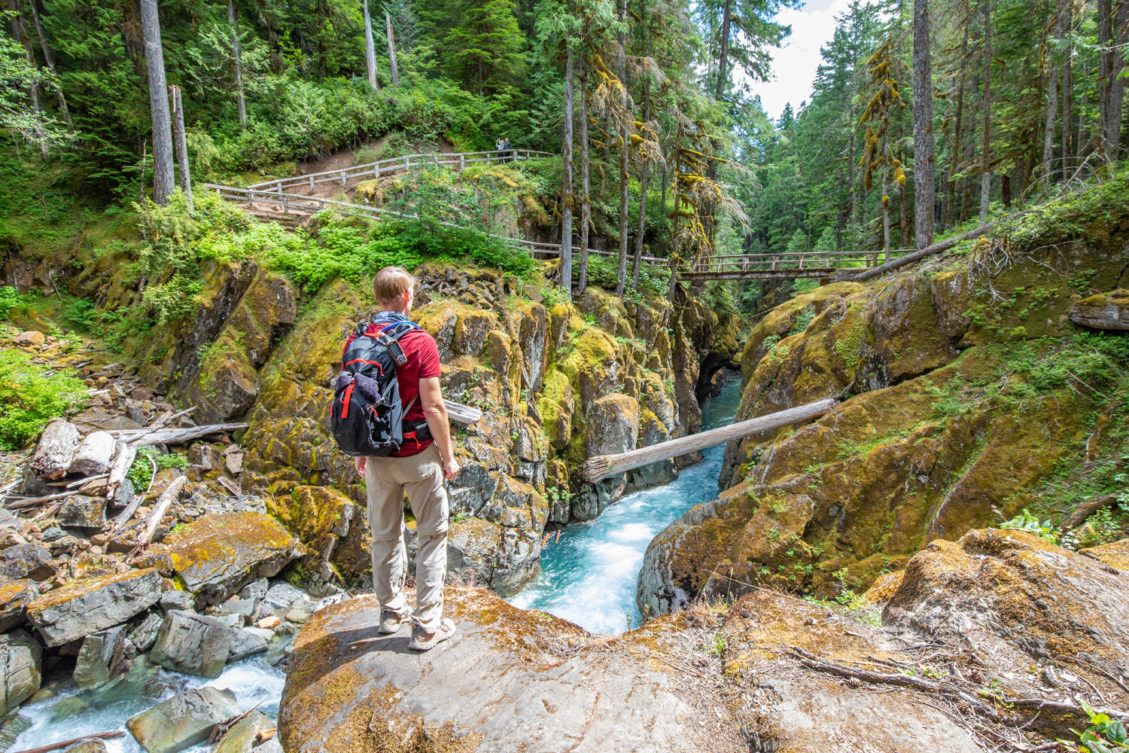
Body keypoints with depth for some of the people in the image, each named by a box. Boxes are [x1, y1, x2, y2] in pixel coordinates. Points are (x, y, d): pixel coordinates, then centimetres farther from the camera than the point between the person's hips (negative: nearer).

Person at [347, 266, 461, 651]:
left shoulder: (356, 343, 1)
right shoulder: (420, 342, -15)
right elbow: (433, 407, -16)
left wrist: (360, 451, 17)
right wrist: (448, 456, -7)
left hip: (377, 457, 5)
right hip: (418, 454, -5)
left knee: (385, 535, 19)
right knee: (432, 536, 8)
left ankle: (391, 610, 34)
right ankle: (427, 625, 12)